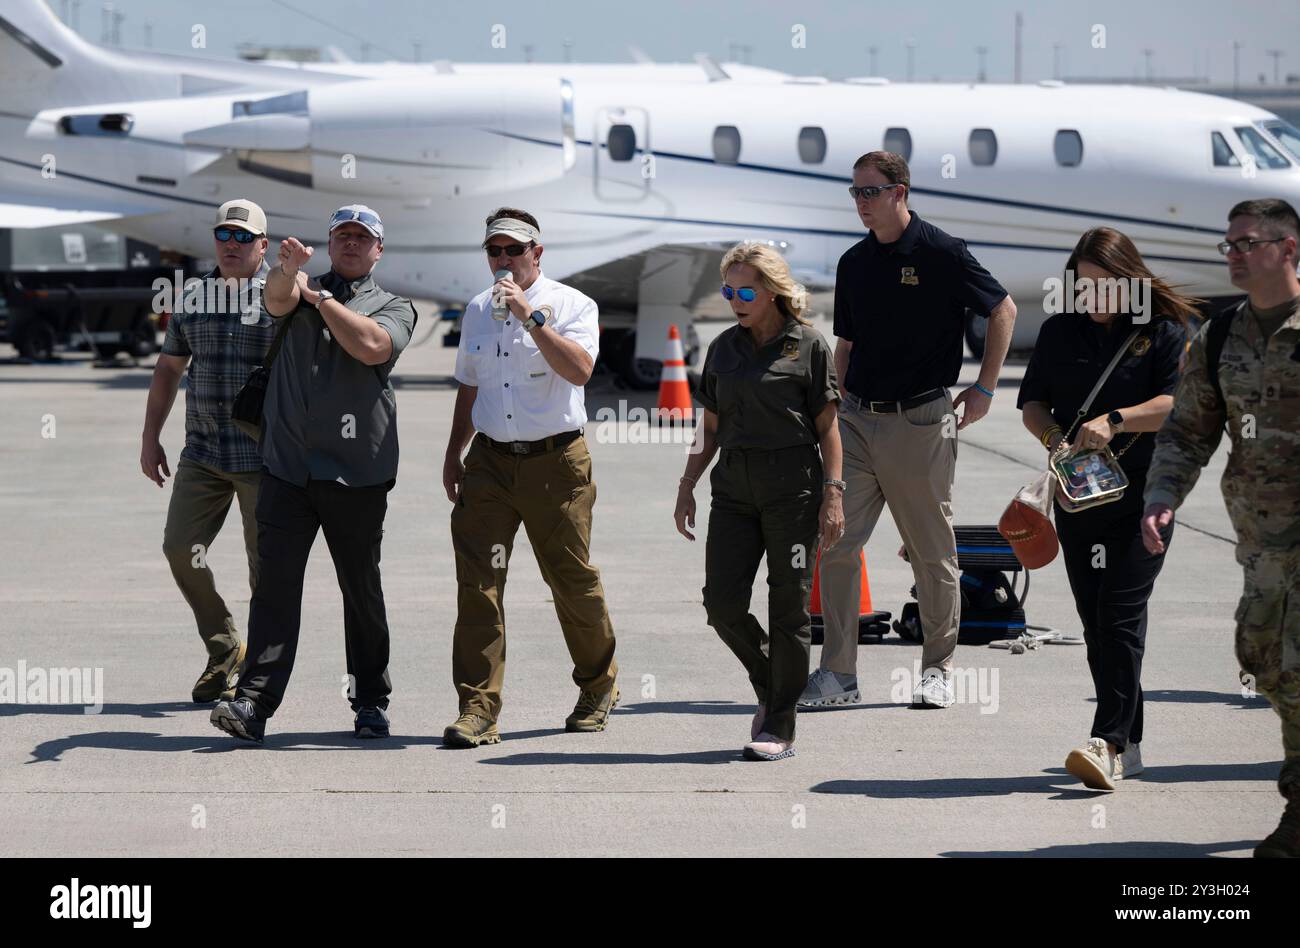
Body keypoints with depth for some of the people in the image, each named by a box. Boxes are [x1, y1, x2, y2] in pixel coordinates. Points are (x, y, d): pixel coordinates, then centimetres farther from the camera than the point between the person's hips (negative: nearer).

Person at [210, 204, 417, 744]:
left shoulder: (394, 307, 10)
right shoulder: (303, 292, 16)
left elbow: (371, 345, -12)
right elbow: (276, 301, -8)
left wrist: (317, 296, -5)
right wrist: (287, 270, -30)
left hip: (357, 475, -1)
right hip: (287, 467, 1)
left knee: (361, 588, 7)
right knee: (275, 583, -7)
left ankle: (371, 702, 19)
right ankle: (253, 704, -12)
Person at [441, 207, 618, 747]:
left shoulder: (571, 305, -4)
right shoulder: (477, 311, 14)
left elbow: (580, 370, -22)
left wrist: (531, 316, -26)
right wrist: (453, 453, 22)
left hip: (554, 460, -4)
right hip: (489, 460, 4)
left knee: (572, 581, 5)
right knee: (477, 582, -8)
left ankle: (599, 688, 28)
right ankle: (478, 711, -8)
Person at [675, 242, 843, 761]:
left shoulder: (808, 346, -1)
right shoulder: (724, 349, 13)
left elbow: (827, 427, -1)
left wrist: (833, 493, -8)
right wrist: (687, 485, 10)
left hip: (793, 487, -4)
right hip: (734, 486, 4)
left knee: (788, 606, -2)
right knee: (722, 601, -5)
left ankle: (780, 727, 5)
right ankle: (769, 685, 21)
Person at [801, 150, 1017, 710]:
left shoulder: (942, 254, -6)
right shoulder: (854, 263, 11)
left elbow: (1003, 311, 2)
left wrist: (984, 389, 0)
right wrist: (839, 408, 12)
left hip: (921, 422, -5)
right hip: (857, 421, 5)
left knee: (932, 554, 4)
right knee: (835, 544, -2)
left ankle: (937, 671, 16)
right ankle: (837, 674, 2)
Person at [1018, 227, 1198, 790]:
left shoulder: (1165, 331, 0)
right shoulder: (1059, 333, 12)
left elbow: (1179, 401, -11)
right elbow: (1032, 402, 13)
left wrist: (1114, 421, -23)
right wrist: (1054, 438, -8)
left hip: (1143, 495, -5)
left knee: (1121, 616, -14)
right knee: (1095, 622, 6)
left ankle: (1109, 743, -18)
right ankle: (1128, 744, 15)